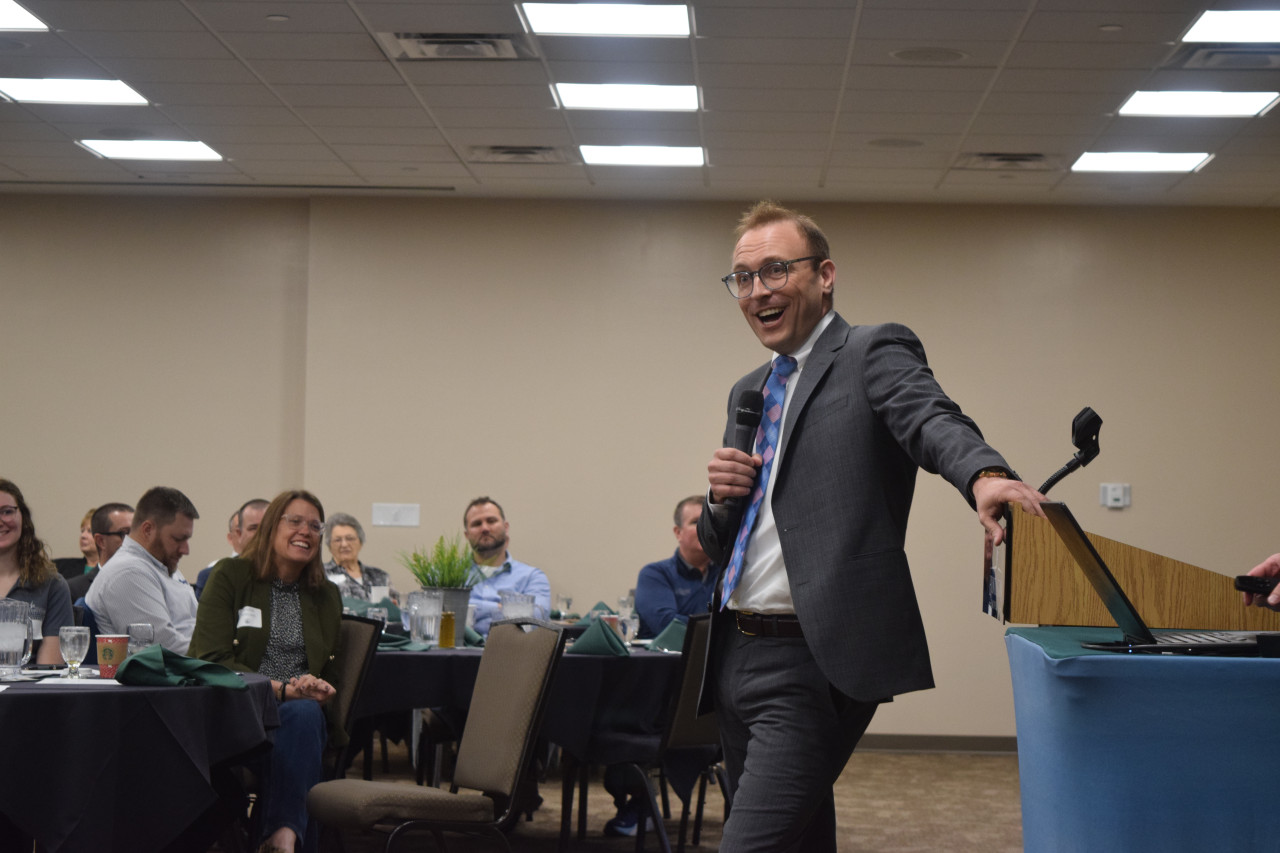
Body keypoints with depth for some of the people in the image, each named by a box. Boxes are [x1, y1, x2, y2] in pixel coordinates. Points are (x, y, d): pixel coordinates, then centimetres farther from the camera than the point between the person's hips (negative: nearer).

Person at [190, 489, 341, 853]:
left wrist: (317, 691, -5)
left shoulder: (327, 597, 20)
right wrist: (282, 689, -15)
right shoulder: (229, 575, 6)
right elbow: (211, 659, -5)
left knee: (304, 714, -34)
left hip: (300, 716, 4)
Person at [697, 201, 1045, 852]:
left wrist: (983, 474, -45)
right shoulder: (748, 392, 19)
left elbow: (933, 420, -24)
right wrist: (721, 498, -1)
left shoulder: (873, 353, -2)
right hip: (735, 654, 8)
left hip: (812, 663, -8)